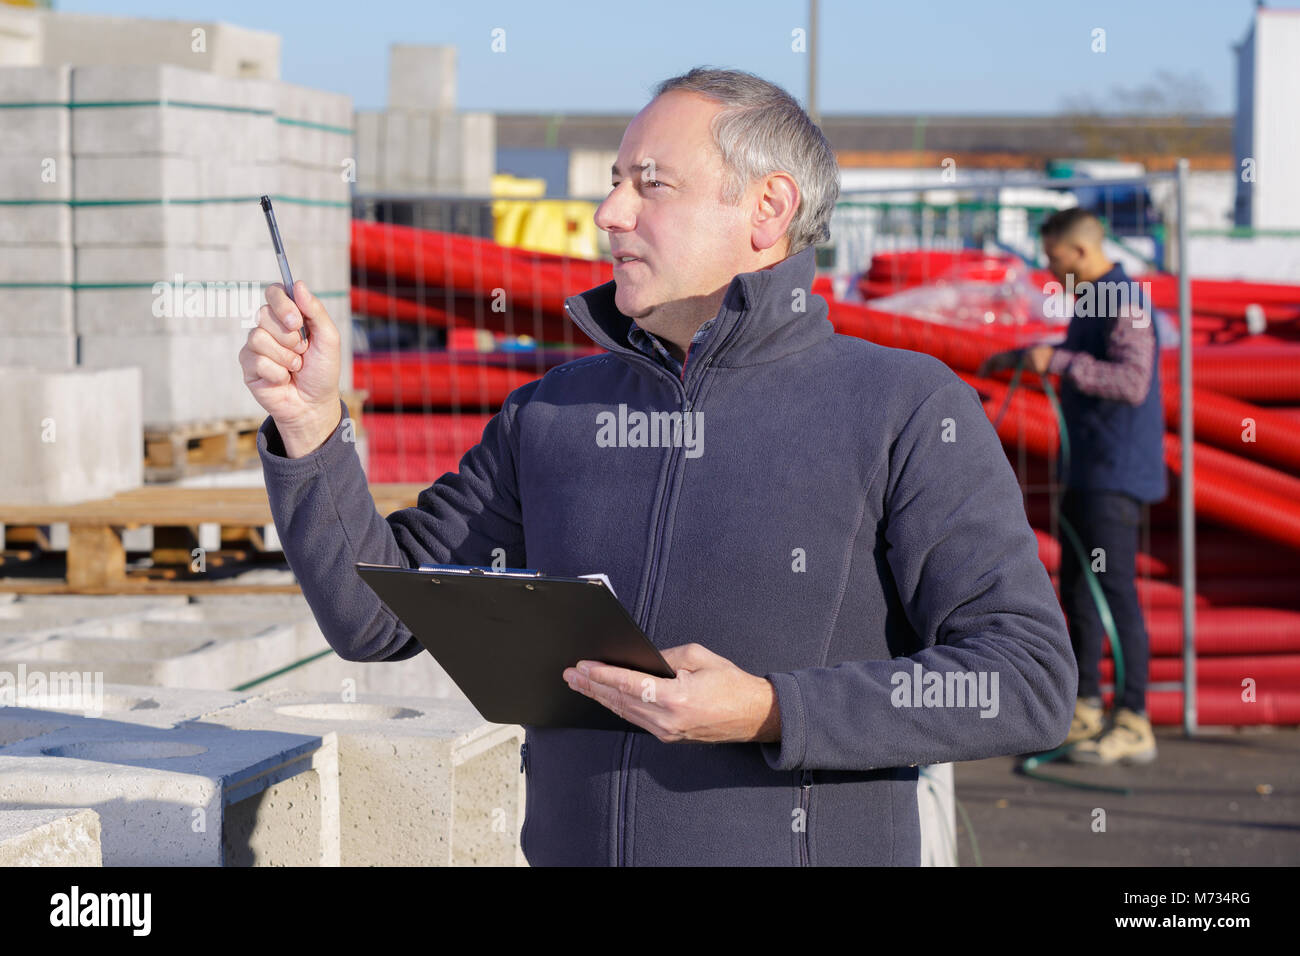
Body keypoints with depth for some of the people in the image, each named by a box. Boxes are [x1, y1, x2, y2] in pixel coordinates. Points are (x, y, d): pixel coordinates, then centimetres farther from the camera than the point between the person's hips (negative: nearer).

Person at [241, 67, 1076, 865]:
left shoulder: (911, 414, -8)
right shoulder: (553, 415, 7)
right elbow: (376, 616, 7)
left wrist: (771, 714, -22)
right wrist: (310, 424, -7)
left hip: (807, 848, -4)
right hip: (569, 845, 4)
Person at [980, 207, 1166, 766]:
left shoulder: (1126, 305, -16)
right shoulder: (1088, 302, 15)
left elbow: (1133, 380, -29)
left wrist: (1060, 362, -29)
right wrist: (1017, 357, 39)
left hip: (1117, 474, -10)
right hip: (1085, 470, 10)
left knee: (1115, 591, -11)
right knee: (1077, 589, 14)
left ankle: (1134, 725, -8)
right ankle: (1085, 709, 23)